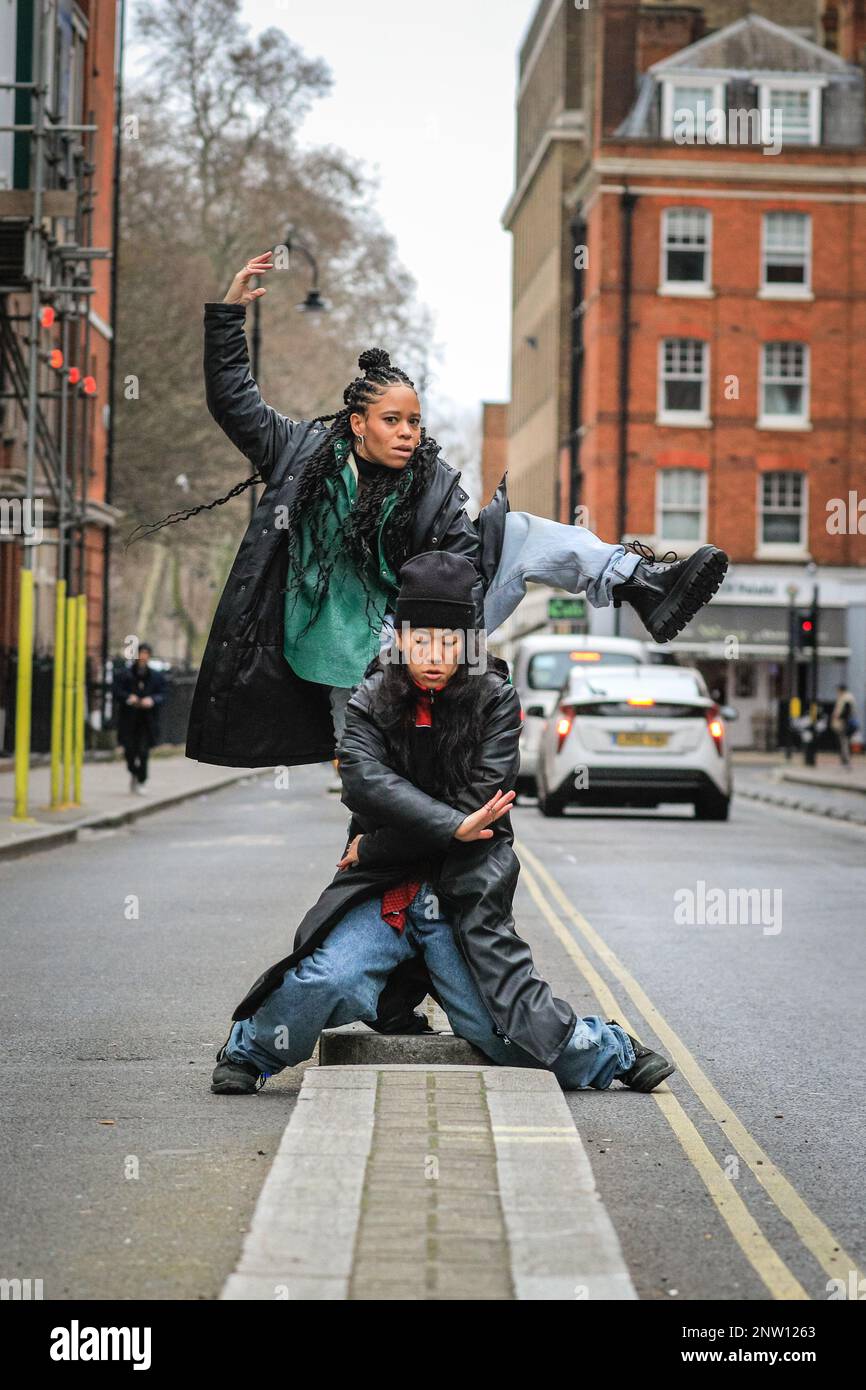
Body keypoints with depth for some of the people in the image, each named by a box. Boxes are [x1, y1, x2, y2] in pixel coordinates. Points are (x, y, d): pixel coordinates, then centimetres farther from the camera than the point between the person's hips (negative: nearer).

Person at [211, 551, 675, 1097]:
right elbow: (365, 783, -15)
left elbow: (479, 801, -11)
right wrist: (454, 826, -26)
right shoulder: (372, 700, 2)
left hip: (467, 893, -1)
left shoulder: (497, 699, -2)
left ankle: (612, 1051, 25)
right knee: (324, 983, -23)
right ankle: (249, 1050, 7)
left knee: (500, 1024, -4)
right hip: (379, 888, 1)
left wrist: (373, 848, -11)